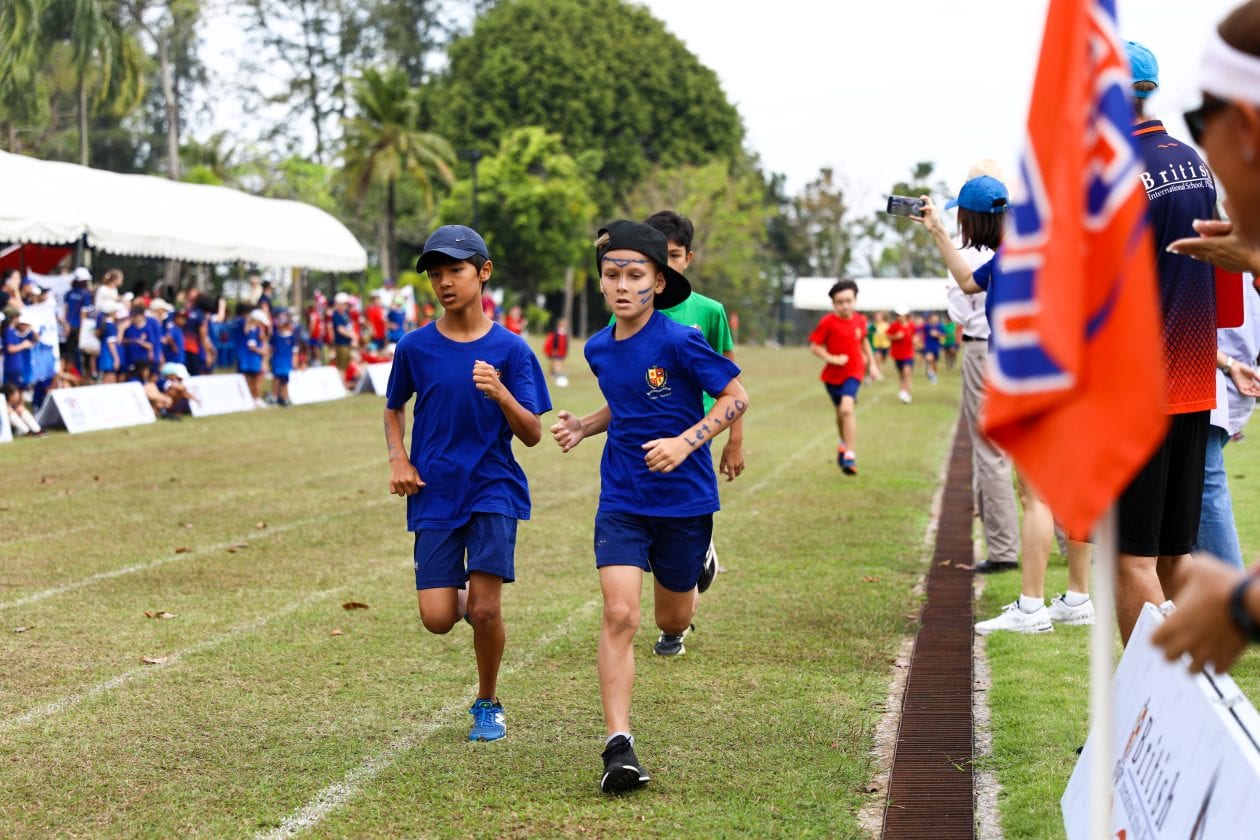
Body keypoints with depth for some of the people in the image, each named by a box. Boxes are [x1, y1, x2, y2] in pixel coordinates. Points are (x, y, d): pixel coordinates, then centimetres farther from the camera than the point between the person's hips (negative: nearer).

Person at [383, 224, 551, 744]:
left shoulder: (510, 349, -4)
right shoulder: (415, 347, 1)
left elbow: (532, 434, -5)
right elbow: (394, 409, 18)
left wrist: (500, 394, -23)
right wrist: (398, 459, 0)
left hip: (493, 489, -2)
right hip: (434, 493, 2)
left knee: (485, 607, -13)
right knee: (437, 618, -7)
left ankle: (488, 703, 13)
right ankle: (467, 598, 30)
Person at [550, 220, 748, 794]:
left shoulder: (678, 342, -16)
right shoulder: (598, 349, 3)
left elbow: (735, 397, -11)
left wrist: (684, 443, -22)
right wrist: (583, 427, 3)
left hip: (684, 499, -3)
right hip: (622, 502, 3)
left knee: (673, 622, 14)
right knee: (619, 614, -15)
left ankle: (696, 570, 51)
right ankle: (619, 747, -14)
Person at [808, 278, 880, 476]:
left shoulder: (860, 320, -3)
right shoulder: (827, 322, -13)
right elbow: (815, 346, -11)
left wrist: (872, 364, 15)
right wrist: (832, 358, -23)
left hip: (853, 373, 0)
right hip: (832, 375, 1)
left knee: (847, 408, -22)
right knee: (840, 412, 18)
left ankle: (849, 455, -20)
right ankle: (844, 444, 45)